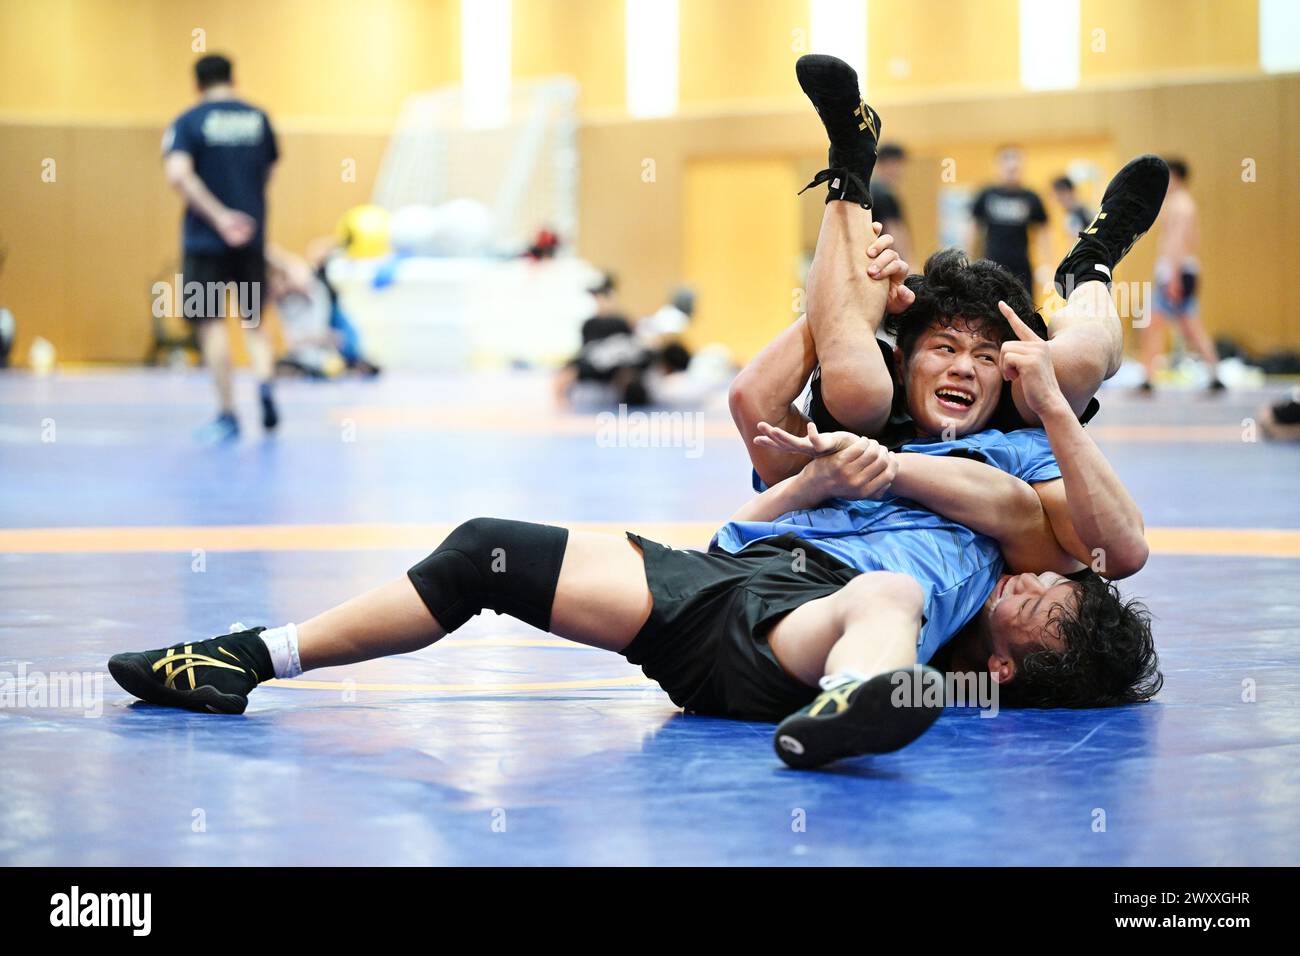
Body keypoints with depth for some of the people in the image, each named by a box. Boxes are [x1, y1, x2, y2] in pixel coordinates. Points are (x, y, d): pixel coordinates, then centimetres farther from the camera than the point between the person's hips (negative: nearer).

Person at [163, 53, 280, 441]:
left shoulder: (187, 123, -4)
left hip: (205, 237, -3)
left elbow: (178, 174, -20)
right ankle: (264, 382, -10)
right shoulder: (258, 118, 5)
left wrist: (219, 216, -23)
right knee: (253, 319, 15)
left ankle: (227, 414, 0)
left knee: (211, 323, 2)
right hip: (252, 234, 3)